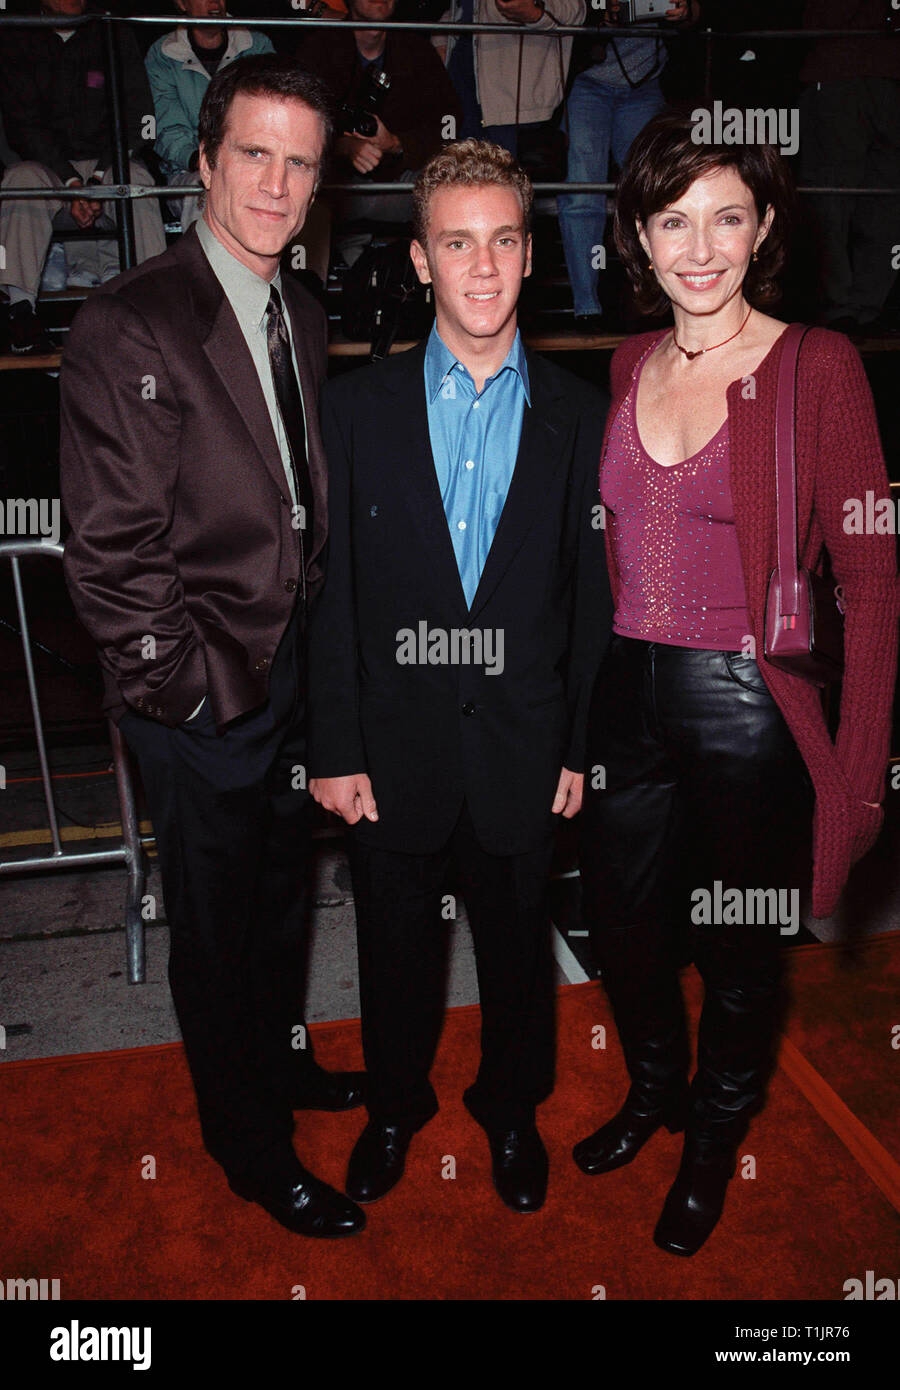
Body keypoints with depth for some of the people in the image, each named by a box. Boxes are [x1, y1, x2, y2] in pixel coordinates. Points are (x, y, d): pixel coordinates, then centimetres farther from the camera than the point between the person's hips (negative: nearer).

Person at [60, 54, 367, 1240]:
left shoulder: (304, 320, 8)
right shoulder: (127, 327, -15)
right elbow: (109, 550, -18)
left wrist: (324, 649, 5)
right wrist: (196, 687, -15)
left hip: (297, 671, 7)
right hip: (205, 697, -7)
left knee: (282, 889, 24)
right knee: (216, 921, 12)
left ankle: (279, 1059, 49)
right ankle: (249, 1141, 34)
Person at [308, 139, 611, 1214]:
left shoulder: (576, 414, 0)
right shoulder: (358, 407, -2)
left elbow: (590, 593, 1)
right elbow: (331, 591, -3)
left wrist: (580, 747, -1)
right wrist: (334, 749, -6)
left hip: (522, 746, 1)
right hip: (395, 744, 0)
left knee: (517, 945, 17)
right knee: (395, 944, 17)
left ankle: (511, 1107, 44)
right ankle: (395, 1104, 44)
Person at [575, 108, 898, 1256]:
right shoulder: (630, 365, 6)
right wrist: (586, 687, 11)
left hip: (751, 705, -4)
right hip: (627, 691, 5)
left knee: (738, 951, 15)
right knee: (621, 926, 19)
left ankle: (716, 1138, 46)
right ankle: (653, 1093, 50)